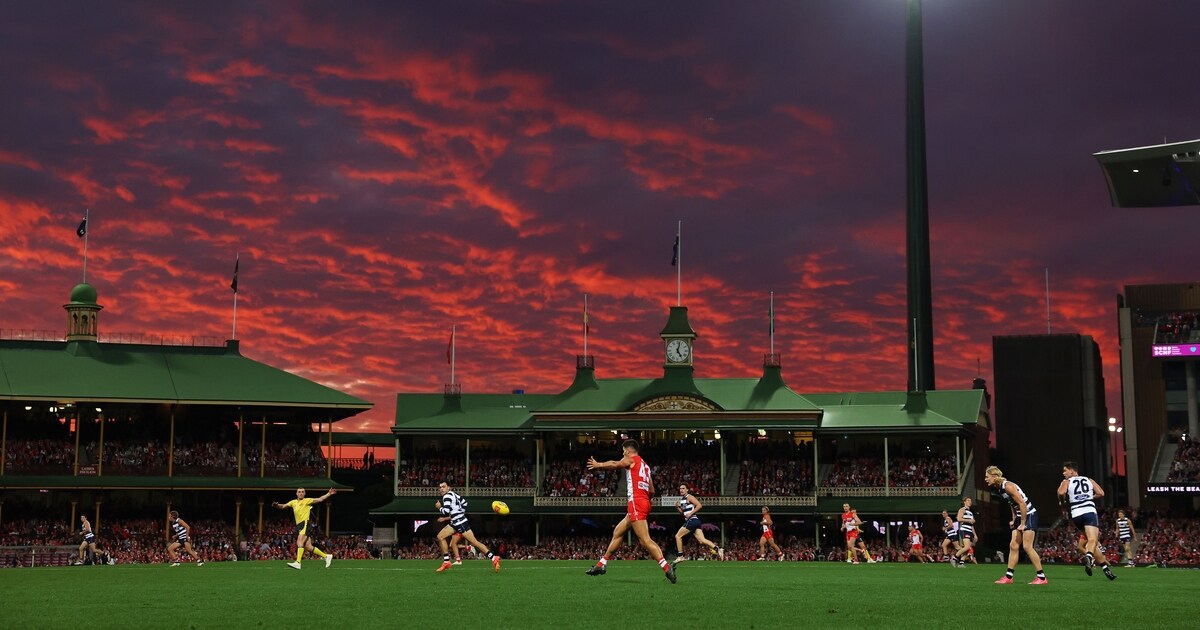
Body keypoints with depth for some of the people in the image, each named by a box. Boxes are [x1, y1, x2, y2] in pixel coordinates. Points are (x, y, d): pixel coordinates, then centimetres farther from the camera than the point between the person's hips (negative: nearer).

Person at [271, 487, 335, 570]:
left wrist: (329, 494, -11)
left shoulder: (307, 501, 5)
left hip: (306, 523, -6)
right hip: (298, 525, 6)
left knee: (299, 542, -22)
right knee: (308, 546, 0)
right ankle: (326, 556, 12)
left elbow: (320, 499, 0)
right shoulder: (293, 502, 20)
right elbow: (283, 506, 16)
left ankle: (298, 562, -30)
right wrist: (277, 505, -5)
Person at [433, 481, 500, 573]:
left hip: (460, 523, -10)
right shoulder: (453, 493, 15)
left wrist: (439, 507, -3)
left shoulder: (447, 496, -12)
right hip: (455, 523, 10)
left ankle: (494, 558, -13)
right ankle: (446, 562, 7)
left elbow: (446, 511, -21)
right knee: (440, 537, 8)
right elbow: (464, 502, 23)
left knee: (474, 542, -12)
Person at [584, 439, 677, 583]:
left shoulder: (631, 459, 2)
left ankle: (667, 568, -25)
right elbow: (652, 491, 21)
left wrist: (598, 465, -1)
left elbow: (614, 464, -15)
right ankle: (602, 565, 23)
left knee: (645, 540, -16)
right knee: (617, 532, 17)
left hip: (636, 503, -10)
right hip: (644, 502, 10)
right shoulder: (645, 465, 24)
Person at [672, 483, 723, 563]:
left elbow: (699, 505, -17)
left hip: (692, 520, -9)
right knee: (702, 540, -4)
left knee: (678, 536, -1)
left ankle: (680, 556, 1)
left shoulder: (689, 497, -6)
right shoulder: (682, 499, 21)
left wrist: (690, 513, -17)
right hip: (692, 521, 9)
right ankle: (717, 549, -15)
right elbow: (683, 512, 30)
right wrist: (677, 507, 12)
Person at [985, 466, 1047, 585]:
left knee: (1027, 546, -13)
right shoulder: (1000, 488, 8)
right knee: (1013, 546, 7)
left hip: (1029, 515, -10)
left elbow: (1022, 504, -22)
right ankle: (1008, 577, 10)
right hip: (1020, 517, 10)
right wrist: (1014, 520, 13)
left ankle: (1042, 577, -7)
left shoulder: (1008, 486, -20)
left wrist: (1023, 524, -18)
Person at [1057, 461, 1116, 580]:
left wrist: (1063, 504, 9)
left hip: (1076, 514, 1)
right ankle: (1089, 556, -47)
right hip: (1090, 512, -1)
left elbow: (1061, 493, -10)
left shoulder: (1066, 482, 11)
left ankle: (1105, 566, 14)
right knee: (1093, 540, -16)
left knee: (1092, 539, 15)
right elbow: (1101, 493, 8)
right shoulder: (1089, 480, 19)